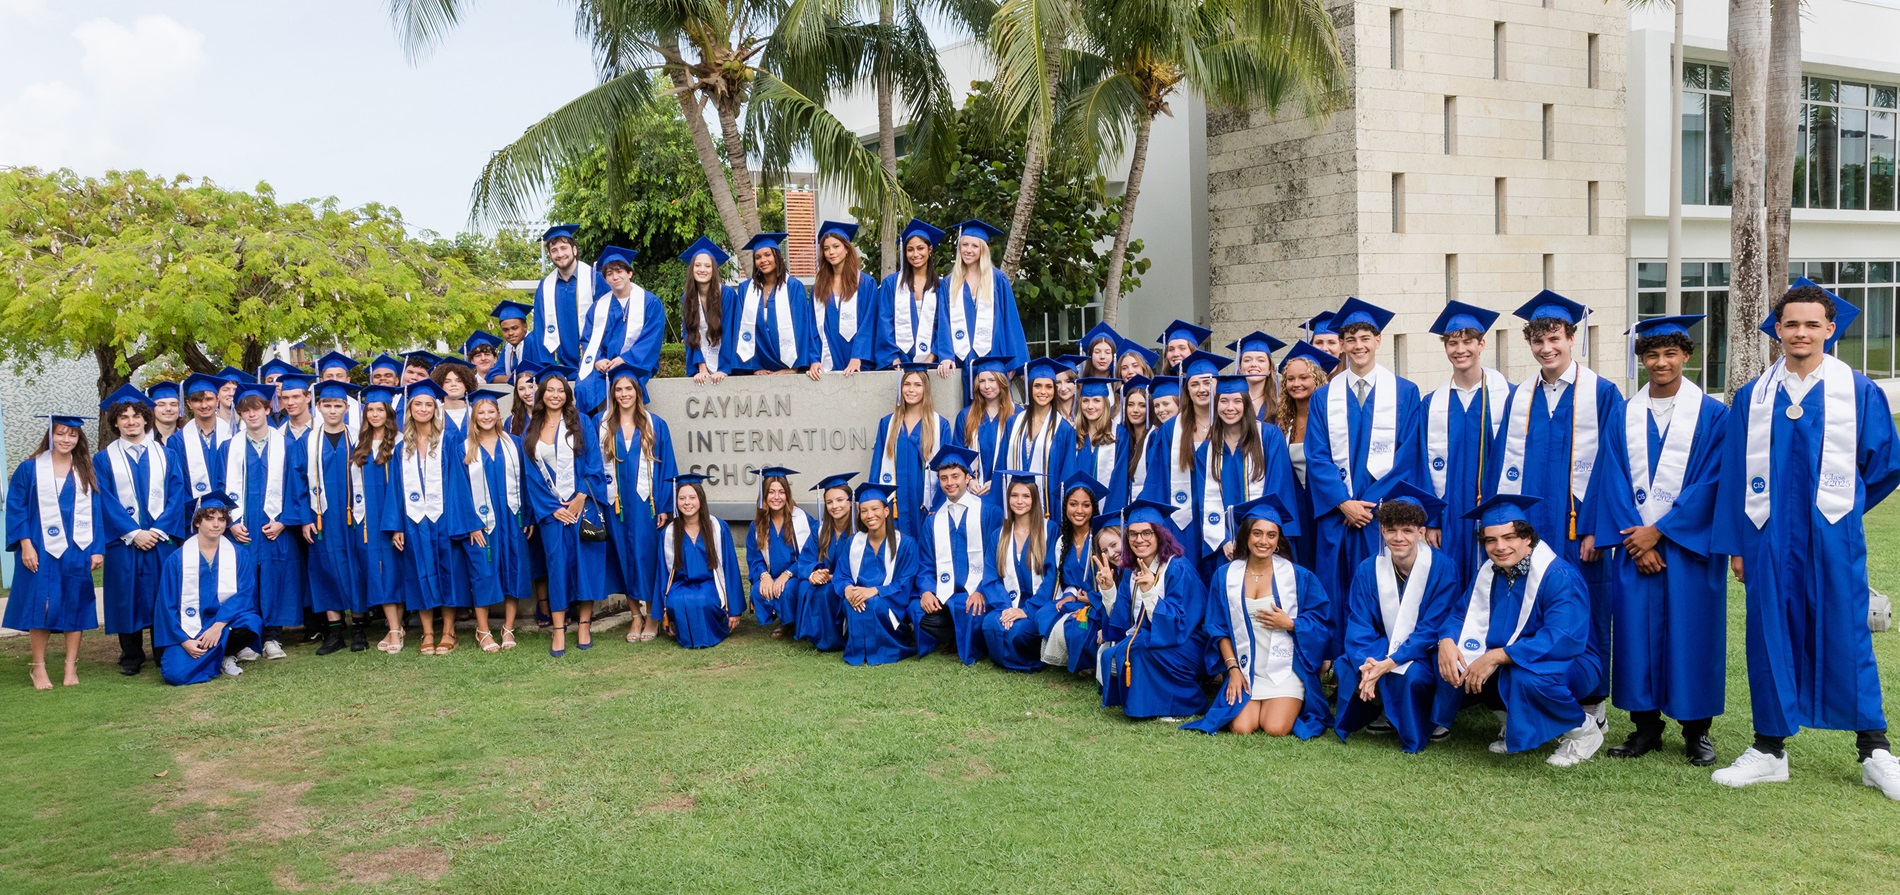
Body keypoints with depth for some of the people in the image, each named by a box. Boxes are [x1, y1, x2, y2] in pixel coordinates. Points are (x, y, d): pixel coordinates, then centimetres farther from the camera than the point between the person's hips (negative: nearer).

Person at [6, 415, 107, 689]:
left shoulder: (87, 471, 7)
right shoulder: (30, 469, 1)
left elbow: (96, 511, 5)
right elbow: (16, 508, -1)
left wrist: (97, 548, -2)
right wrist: (25, 545, -11)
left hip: (77, 551, 2)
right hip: (41, 551, -2)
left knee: (74, 606, 4)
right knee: (42, 606, -3)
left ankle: (71, 667, 12)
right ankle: (38, 667, 11)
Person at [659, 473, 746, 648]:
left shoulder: (719, 528, -3)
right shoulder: (669, 533, 3)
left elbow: (730, 567, -1)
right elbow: (664, 573, 9)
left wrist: (734, 609, -2)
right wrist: (665, 614, 5)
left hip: (710, 586, -2)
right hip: (682, 587, 2)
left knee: (701, 600, -36)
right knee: (676, 602, -34)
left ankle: (713, 634, -8)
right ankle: (688, 638, -7)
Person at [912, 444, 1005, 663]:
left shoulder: (988, 513, 2)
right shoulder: (933, 520, 15)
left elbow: (995, 557, -5)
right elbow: (925, 565, 11)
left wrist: (982, 591, -21)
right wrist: (926, 591, -11)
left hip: (977, 591, -3)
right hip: (943, 594, 3)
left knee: (973, 613, -36)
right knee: (919, 613, -27)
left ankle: (971, 647, -2)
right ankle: (962, 637, -1)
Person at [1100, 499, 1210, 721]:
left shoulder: (1179, 570, -16)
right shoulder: (1130, 572, 4)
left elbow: (1178, 624, -23)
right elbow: (1122, 620, 2)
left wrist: (1149, 591, -35)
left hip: (1182, 647, -7)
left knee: (1140, 645, -32)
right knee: (1107, 657, -15)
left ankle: (1185, 701, -14)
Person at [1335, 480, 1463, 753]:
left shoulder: (1443, 569, -15)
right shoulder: (1368, 570, -5)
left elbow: (1433, 629, -17)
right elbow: (1358, 626, -8)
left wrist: (1390, 663, -30)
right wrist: (1365, 664, -30)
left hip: (1426, 656, -3)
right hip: (1384, 649, 3)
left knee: (1410, 675, -36)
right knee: (1345, 667, -26)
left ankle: (1416, 731, -4)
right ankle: (1385, 713, 5)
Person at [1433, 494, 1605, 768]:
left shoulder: (1560, 577, -24)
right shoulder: (1489, 573, -1)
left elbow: (1565, 640, -34)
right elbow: (1460, 614, 4)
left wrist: (1497, 656, -38)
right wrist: (1447, 641, -21)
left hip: (1569, 666, -6)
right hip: (1508, 664, 7)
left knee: (1525, 676, -38)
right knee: (1453, 662, -14)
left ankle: (1583, 729, -7)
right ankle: (1512, 722, 9)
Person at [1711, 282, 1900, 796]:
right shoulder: (1752, 398, 6)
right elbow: (1735, 477, 6)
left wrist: (1838, 507, 14)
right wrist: (1735, 543, 2)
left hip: (1832, 539, -1)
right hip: (1769, 538, 2)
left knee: (1847, 638, 3)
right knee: (1770, 638, 5)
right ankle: (1770, 750, 15)